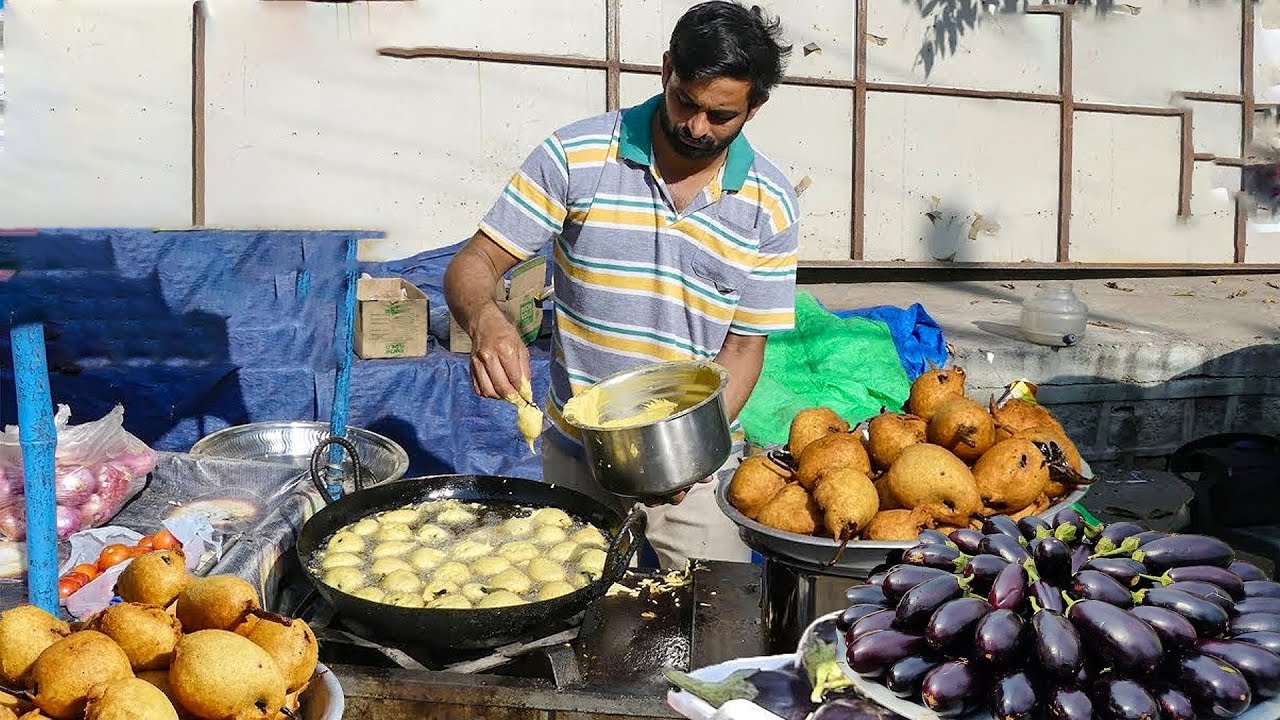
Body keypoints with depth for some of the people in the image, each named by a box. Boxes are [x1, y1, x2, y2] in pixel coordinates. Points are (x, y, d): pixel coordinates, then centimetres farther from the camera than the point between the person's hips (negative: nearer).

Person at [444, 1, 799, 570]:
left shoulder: (770, 204, -6)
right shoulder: (575, 155, -11)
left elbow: (743, 347, -4)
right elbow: (471, 265, -11)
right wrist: (485, 321, -35)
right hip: (576, 457, 0)